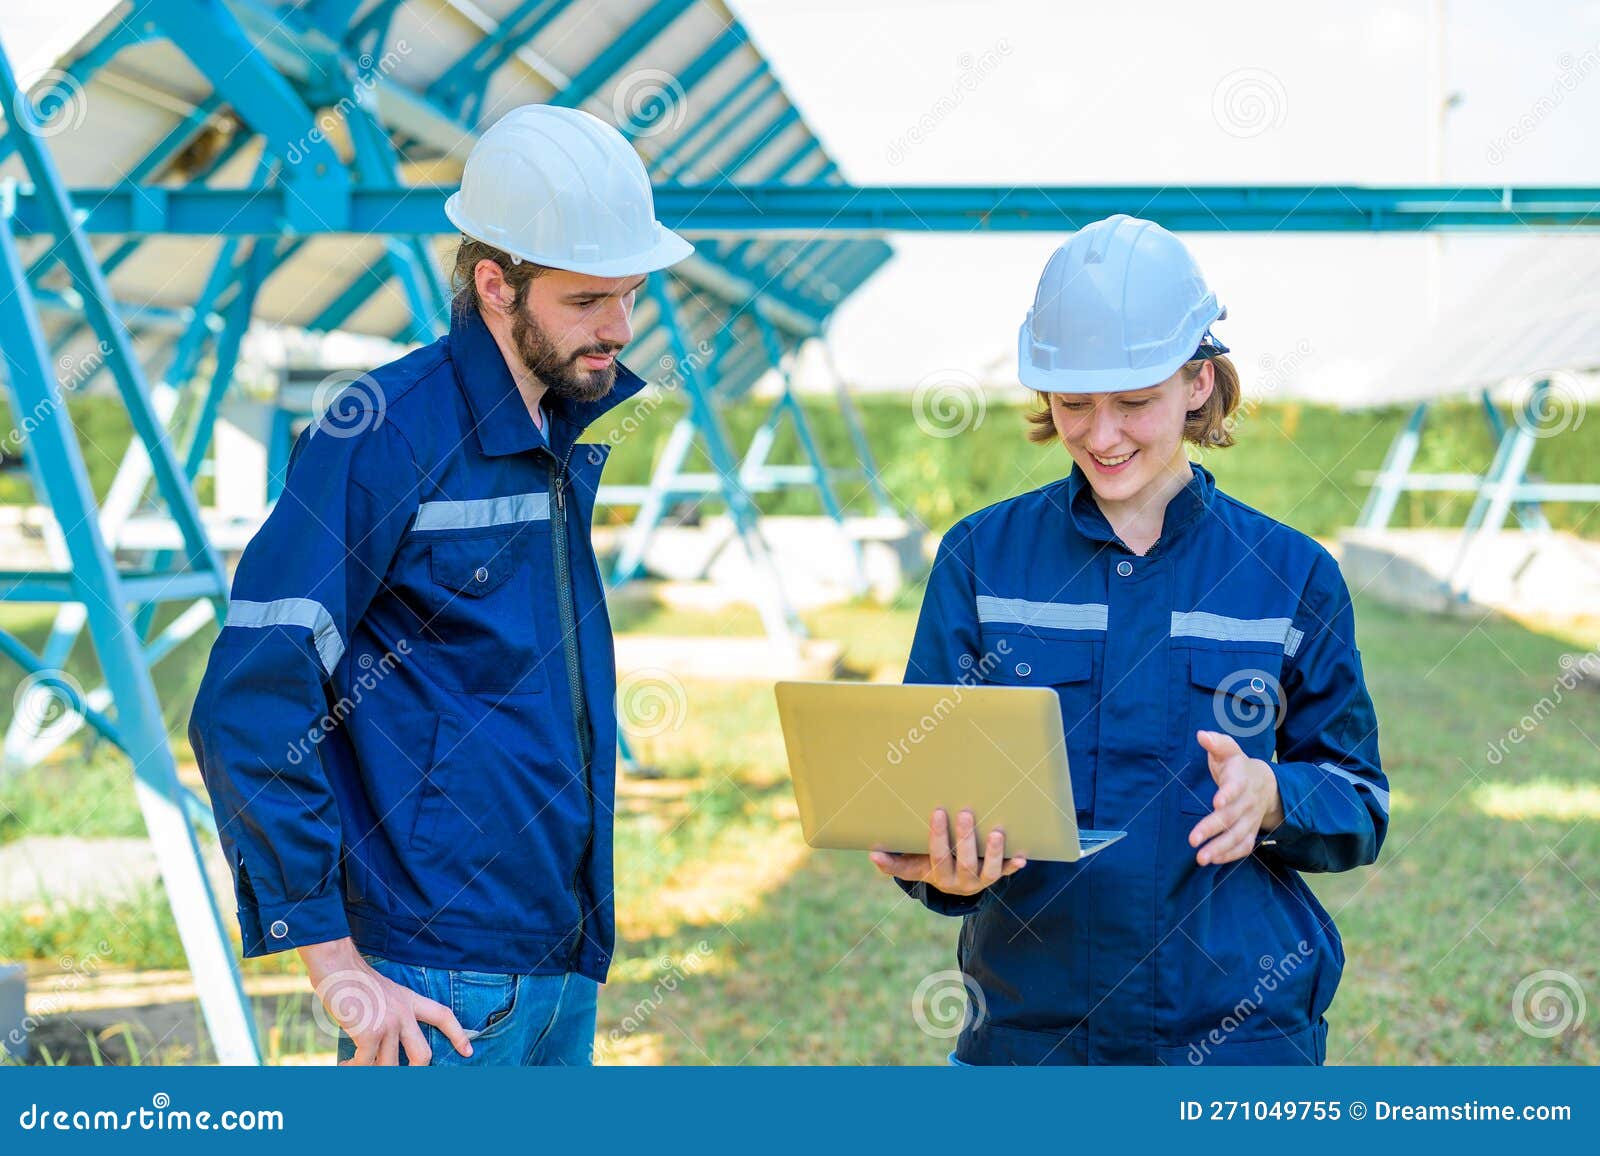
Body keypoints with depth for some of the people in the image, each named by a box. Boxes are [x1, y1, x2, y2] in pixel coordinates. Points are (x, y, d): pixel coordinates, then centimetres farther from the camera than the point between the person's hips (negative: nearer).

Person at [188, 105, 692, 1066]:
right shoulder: (388, 434, -13)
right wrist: (334, 959, -18)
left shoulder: (571, 435, 12)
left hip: (566, 967, 8)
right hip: (437, 985, -8)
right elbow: (247, 707, -17)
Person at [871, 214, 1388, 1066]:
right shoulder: (981, 557, 1)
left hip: (1238, 1027, 0)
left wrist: (1272, 797, -17)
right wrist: (946, 864, -24)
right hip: (1027, 1020, 1)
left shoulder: (1290, 576, 1)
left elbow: (1362, 804, 5)